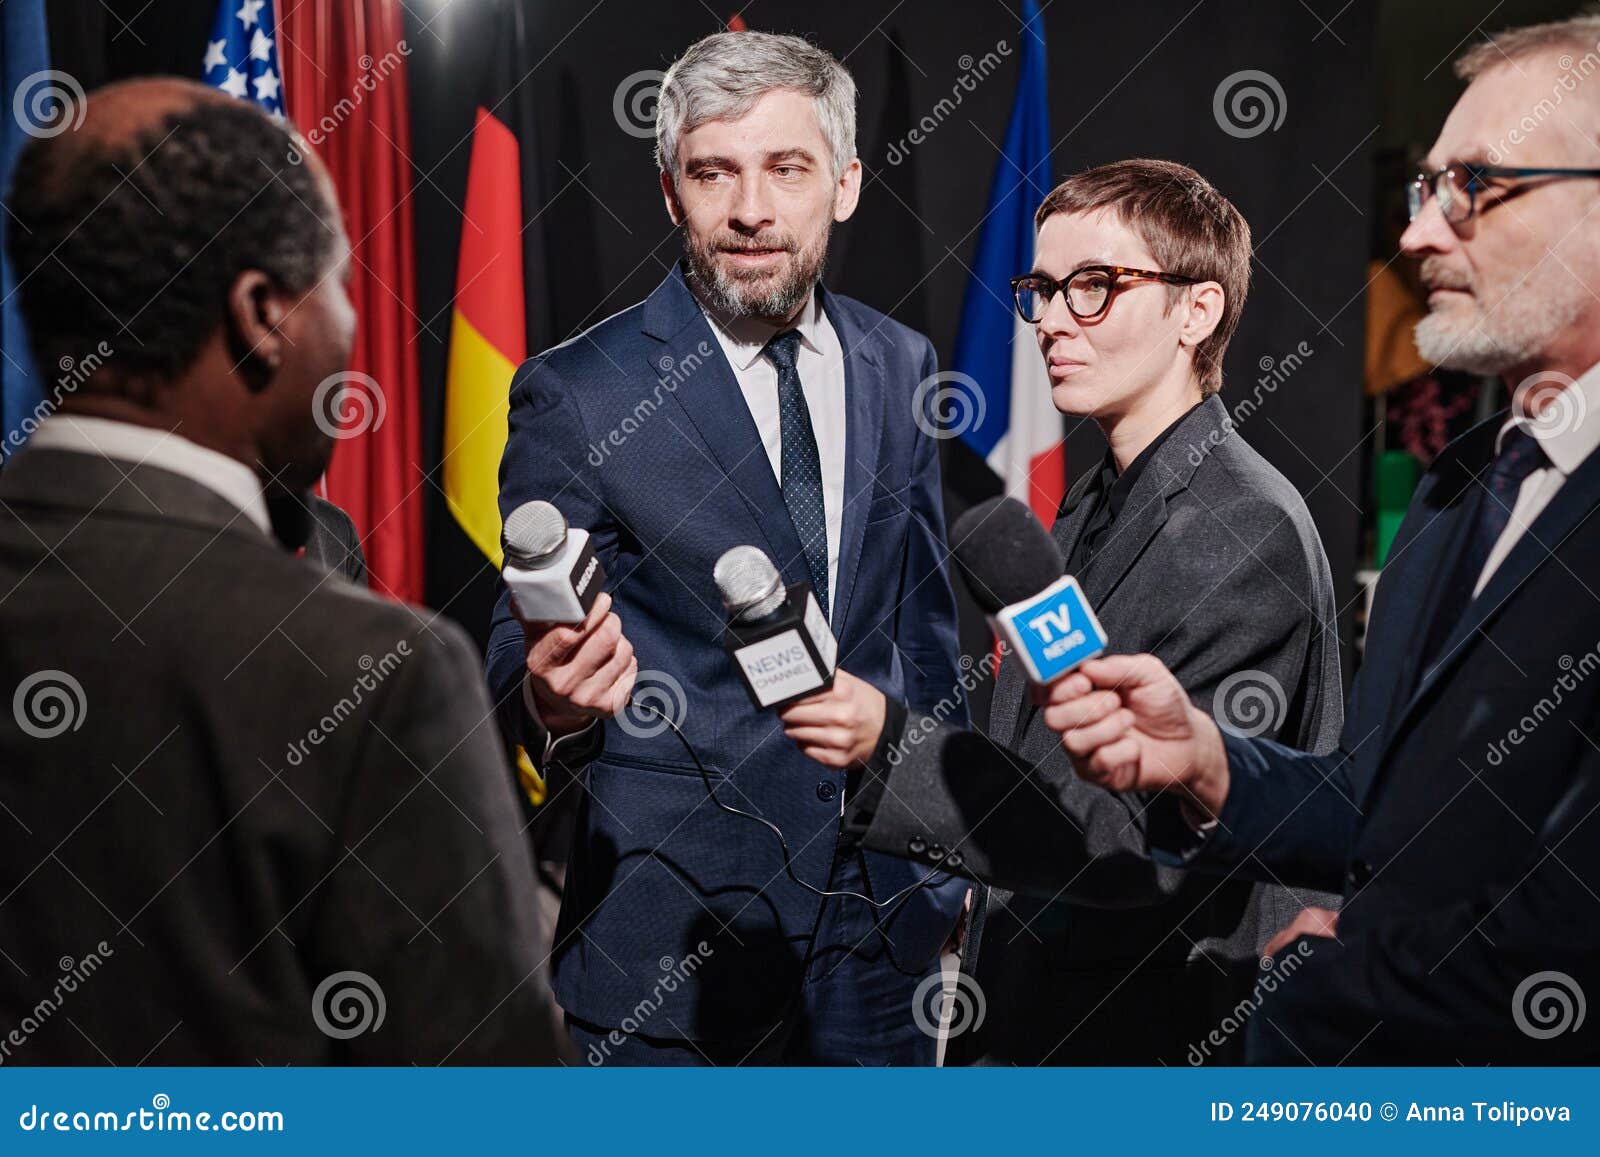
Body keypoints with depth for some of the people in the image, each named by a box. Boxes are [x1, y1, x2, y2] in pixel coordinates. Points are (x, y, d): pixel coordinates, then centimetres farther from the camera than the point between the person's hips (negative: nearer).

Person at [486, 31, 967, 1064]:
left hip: (881, 905, 4)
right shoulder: (575, 394, -10)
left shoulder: (901, 367, 5)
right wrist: (552, 698, -29)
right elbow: (521, 655, -6)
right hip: (673, 930, -4)